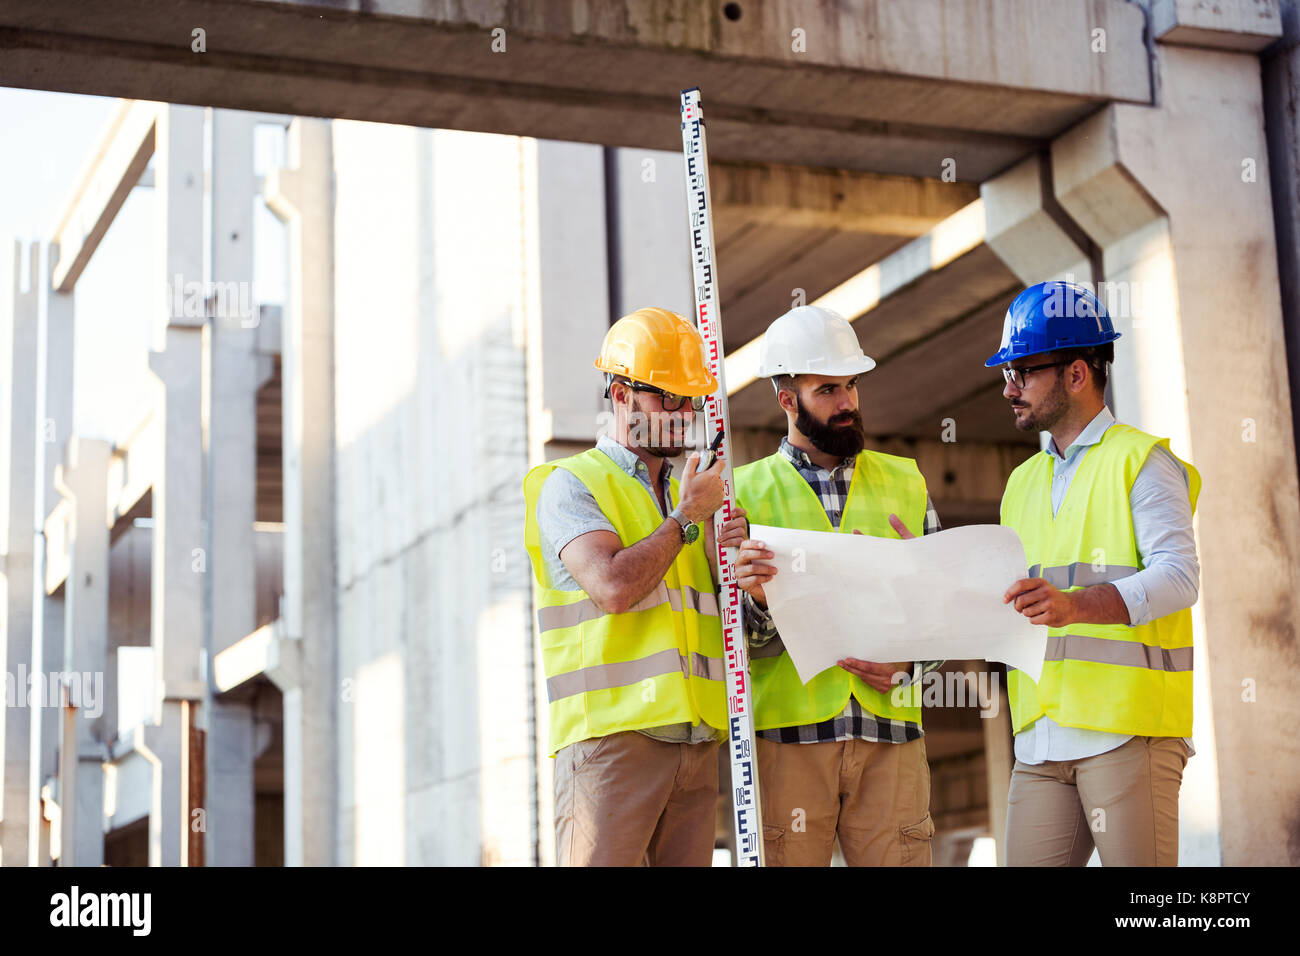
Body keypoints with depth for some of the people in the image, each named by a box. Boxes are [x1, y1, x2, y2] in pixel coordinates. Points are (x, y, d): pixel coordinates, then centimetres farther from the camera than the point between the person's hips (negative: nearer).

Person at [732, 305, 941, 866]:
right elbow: (746, 641, 2)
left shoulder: (906, 484, 14)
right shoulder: (746, 491, 6)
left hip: (890, 733, 2)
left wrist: (906, 667, -5)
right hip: (788, 735, -2)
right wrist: (757, 600, -20)